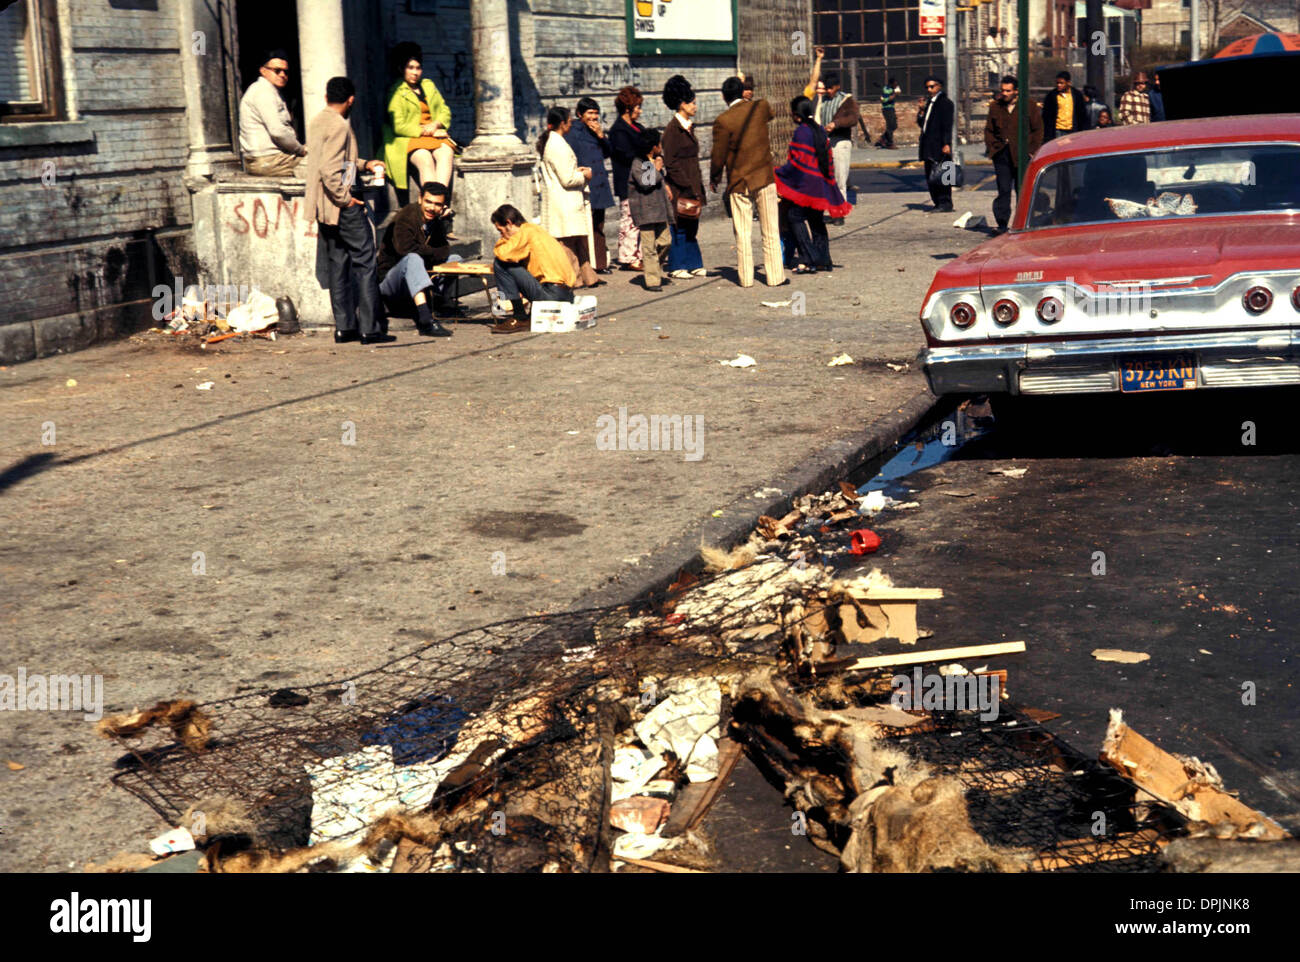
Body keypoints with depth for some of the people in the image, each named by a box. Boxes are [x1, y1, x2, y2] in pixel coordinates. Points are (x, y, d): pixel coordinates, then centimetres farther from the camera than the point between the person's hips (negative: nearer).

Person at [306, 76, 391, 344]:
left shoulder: (316, 122, 13)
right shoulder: (339, 126, -16)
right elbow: (329, 170, -24)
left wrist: (363, 164, 29)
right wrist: (345, 199, -16)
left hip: (322, 208, 9)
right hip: (341, 208, -9)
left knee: (338, 265, 11)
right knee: (364, 263, -2)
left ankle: (344, 327, 12)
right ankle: (370, 328, -2)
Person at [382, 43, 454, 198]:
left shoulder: (428, 85, 20)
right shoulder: (396, 92, 2)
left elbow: (445, 111, 20)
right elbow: (399, 127, -7)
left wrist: (436, 124, -3)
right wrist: (426, 132, -10)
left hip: (435, 135, 5)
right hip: (408, 139, -5)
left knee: (446, 153, -30)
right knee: (425, 159, -35)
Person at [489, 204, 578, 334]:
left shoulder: (526, 231, -7)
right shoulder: (535, 230, 22)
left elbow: (503, 254, -18)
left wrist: (502, 241, 5)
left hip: (553, 293, -10)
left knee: (500, 263, -8)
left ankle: (520, 318, -5)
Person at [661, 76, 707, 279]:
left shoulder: (689, 127, 14)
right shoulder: (673, 129, -13)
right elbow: (671, 163, -16)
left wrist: (698, 184, 17)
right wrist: (686, 186, -19)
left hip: (692, 184, 8)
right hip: (679, 187, -8)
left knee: (691, 225, 11)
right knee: (679, 226, -3)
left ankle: (693, 264, 17)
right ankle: (676, 267, 4)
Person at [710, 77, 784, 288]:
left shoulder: (723, 121, -12)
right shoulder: (761, 107, -1)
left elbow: (718, 156, -9)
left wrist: (714, 179, 8)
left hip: (738, 181, -2)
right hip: (764, 177, 2)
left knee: (743, 233, 5)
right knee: (770, 230, 7)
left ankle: (746, 278, 7)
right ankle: (774, 275, 8)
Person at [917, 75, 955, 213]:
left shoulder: (945, 103, -6)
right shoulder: (928, 103, 19)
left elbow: (947, 126, -12)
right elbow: (921, 124, 19)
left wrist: (946, 144, -19)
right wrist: (921, 110, 4)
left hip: (940, 147, -9)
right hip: (928, 147, 9)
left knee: (938, 176, -11)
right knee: (930, 178, 9)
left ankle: (945, 203, -6)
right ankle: (938, 202, 14)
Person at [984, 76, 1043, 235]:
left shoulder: (1029, 104, 0)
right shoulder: (995, 106, 9)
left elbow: (1038, 129, 3)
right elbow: (989, 130, 17)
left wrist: (1032, 150, -5)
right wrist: (992, 148, 3)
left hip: (1022, 155, -2)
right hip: (1002, 154, 2)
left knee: (1022, 190, 5)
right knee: (1003, 190, -3)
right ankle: (1002, 224, -2)